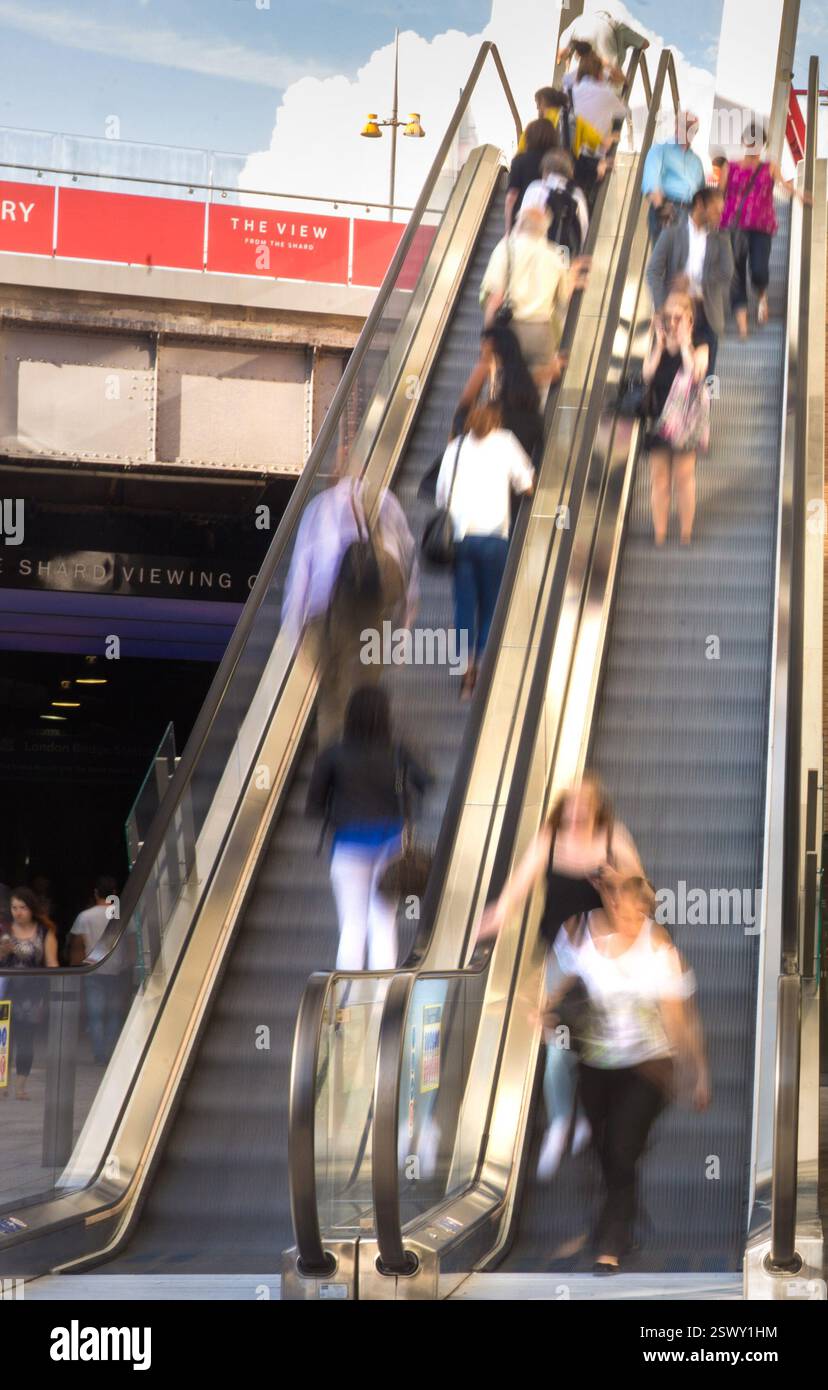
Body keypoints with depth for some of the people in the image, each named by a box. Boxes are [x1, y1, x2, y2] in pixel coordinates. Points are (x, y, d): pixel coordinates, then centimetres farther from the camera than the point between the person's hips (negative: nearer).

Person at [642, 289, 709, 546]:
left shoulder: (699, 348, -3)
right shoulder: (655, 348, 4)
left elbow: (695, 376, -22)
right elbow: (647, 375, -12)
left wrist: (684, 342, -15)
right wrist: (660, 344, -10)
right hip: (659, 418, 2)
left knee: (684, 474, -1)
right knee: (659, 476, 4)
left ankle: (686, 534, 7)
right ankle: (660, 535, 9)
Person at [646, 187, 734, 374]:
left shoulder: (720, 239, 9)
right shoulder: (672, 233, 3)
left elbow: (726, 272, -5)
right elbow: (654, 271, -4)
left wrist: (692, 281, -13)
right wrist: (661, 308, -15)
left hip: (707, 314, 2)